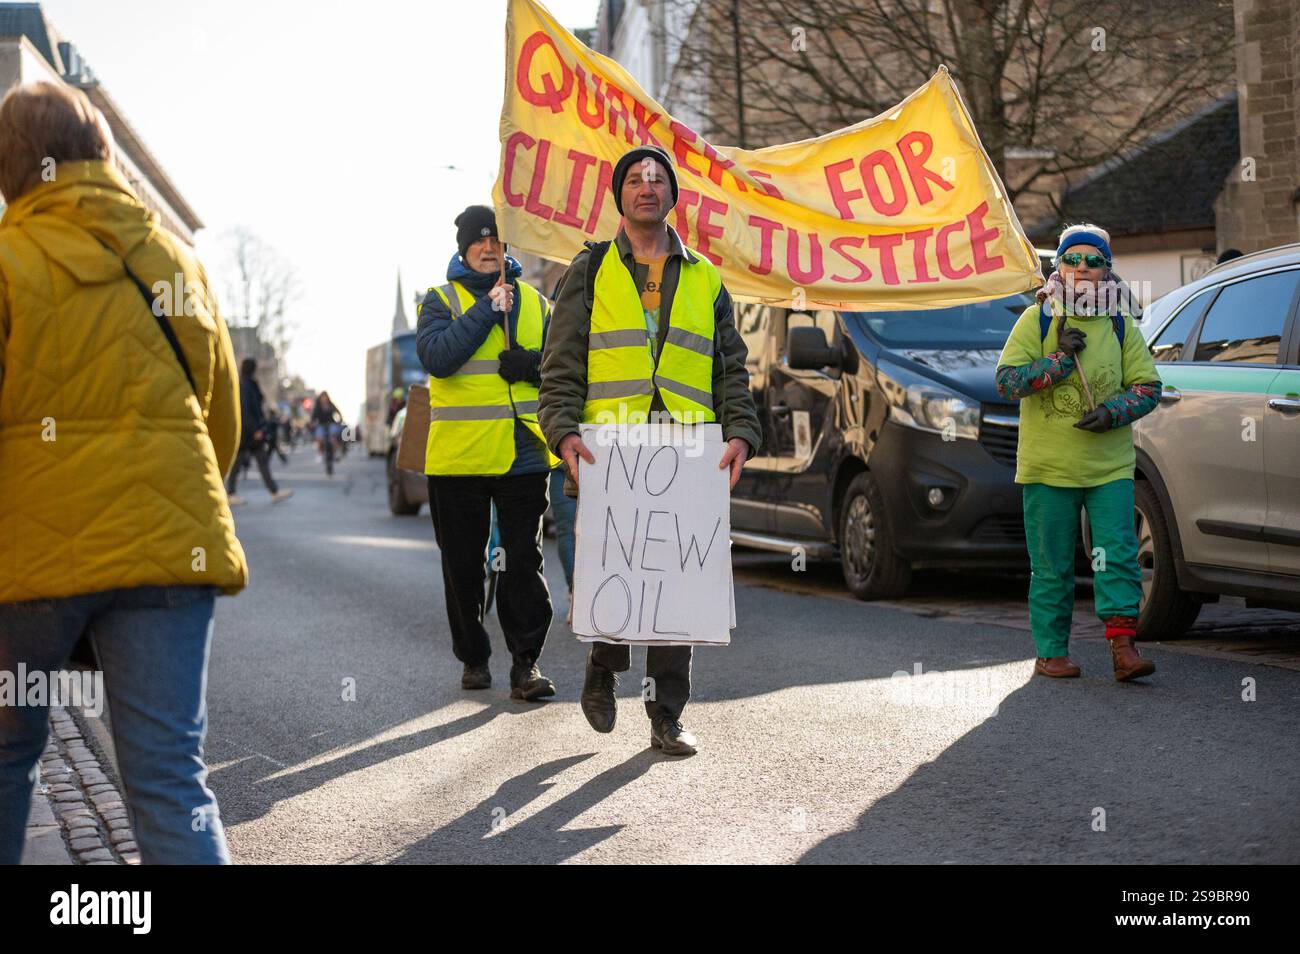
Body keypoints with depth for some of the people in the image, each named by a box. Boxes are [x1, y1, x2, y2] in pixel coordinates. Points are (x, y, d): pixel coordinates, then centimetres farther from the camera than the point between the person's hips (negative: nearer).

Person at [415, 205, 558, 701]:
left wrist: (533, 363, -7)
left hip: (523, 452, 2)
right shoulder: (442, 301, 4)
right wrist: (487, 309, -14)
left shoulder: (534, 302, 14)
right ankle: (473, 658, 21)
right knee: (463, 564, 7)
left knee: (524, 562, -2)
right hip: (460, 453, -2)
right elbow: (437, 357, -15)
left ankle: (526, 662, 1)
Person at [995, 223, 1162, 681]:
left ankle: (1123, 646, -5)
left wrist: (1114, 411, -11)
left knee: (1119, 554, -8)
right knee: (1052, 567, 4)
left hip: (1110, 467, 2)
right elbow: (1006, 381, -6)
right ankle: (1051, 653, 14)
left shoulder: (1120, 326, 8)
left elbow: (1148, 385, 7)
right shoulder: (1036, 320, 2)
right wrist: (1059, 360, -15)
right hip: (1048, 466, -2)